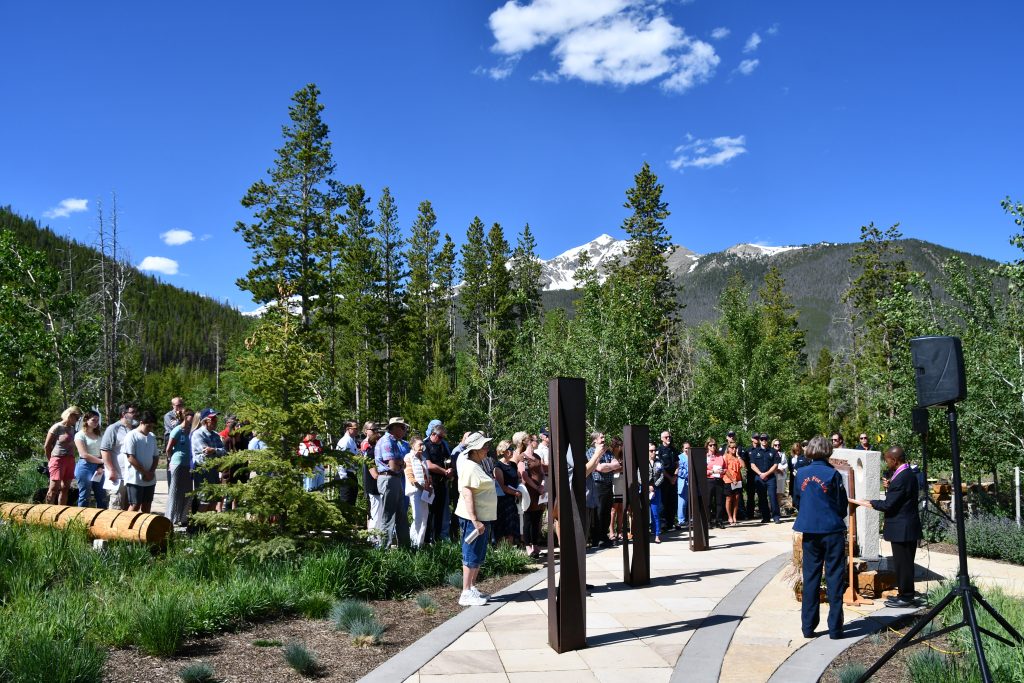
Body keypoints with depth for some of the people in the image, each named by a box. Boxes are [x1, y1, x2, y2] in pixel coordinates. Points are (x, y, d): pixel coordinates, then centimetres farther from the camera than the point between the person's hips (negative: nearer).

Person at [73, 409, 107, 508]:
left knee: (102, 497, 4)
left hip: (98, 468, 6)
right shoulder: (80, 435, -3)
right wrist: (102, 460, -14)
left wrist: (101, 466, -9)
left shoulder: (99, 435, 14)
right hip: (85, 467, -6)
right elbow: (84, 455, -12)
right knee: (84, 497, 0)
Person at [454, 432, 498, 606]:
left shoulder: (475, 465, 15)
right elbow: (467, 494, -23)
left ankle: (472, 588, 24)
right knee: (472, 556, -6)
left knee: (478, 557, 16)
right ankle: (466, 594, -1)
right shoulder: (470, 468, -16)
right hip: (474, 519, -10)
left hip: (482, 518, 10)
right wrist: (475, 520, -27)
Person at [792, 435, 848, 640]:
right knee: (834, 579, 5)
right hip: (832, 531, -3)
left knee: (810, 578, 10)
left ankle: (808, 627, 13)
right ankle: (835, 628, 6)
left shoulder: (801, 474, -1)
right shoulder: (833, 475, -11)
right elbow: (843, 506, -4)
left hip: (809, 532, 3)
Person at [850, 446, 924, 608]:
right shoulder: (909, 473, 10)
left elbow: (887, 505, -21)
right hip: (909, 526, 10)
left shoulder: (901, 478, -22)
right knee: (905, 562, 16)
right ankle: (906, 594, 25)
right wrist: (890, 487, 5)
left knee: (903, 562, -1)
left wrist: (863, 502, -14)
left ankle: (906, 597, 7)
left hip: (901, 528, -10)